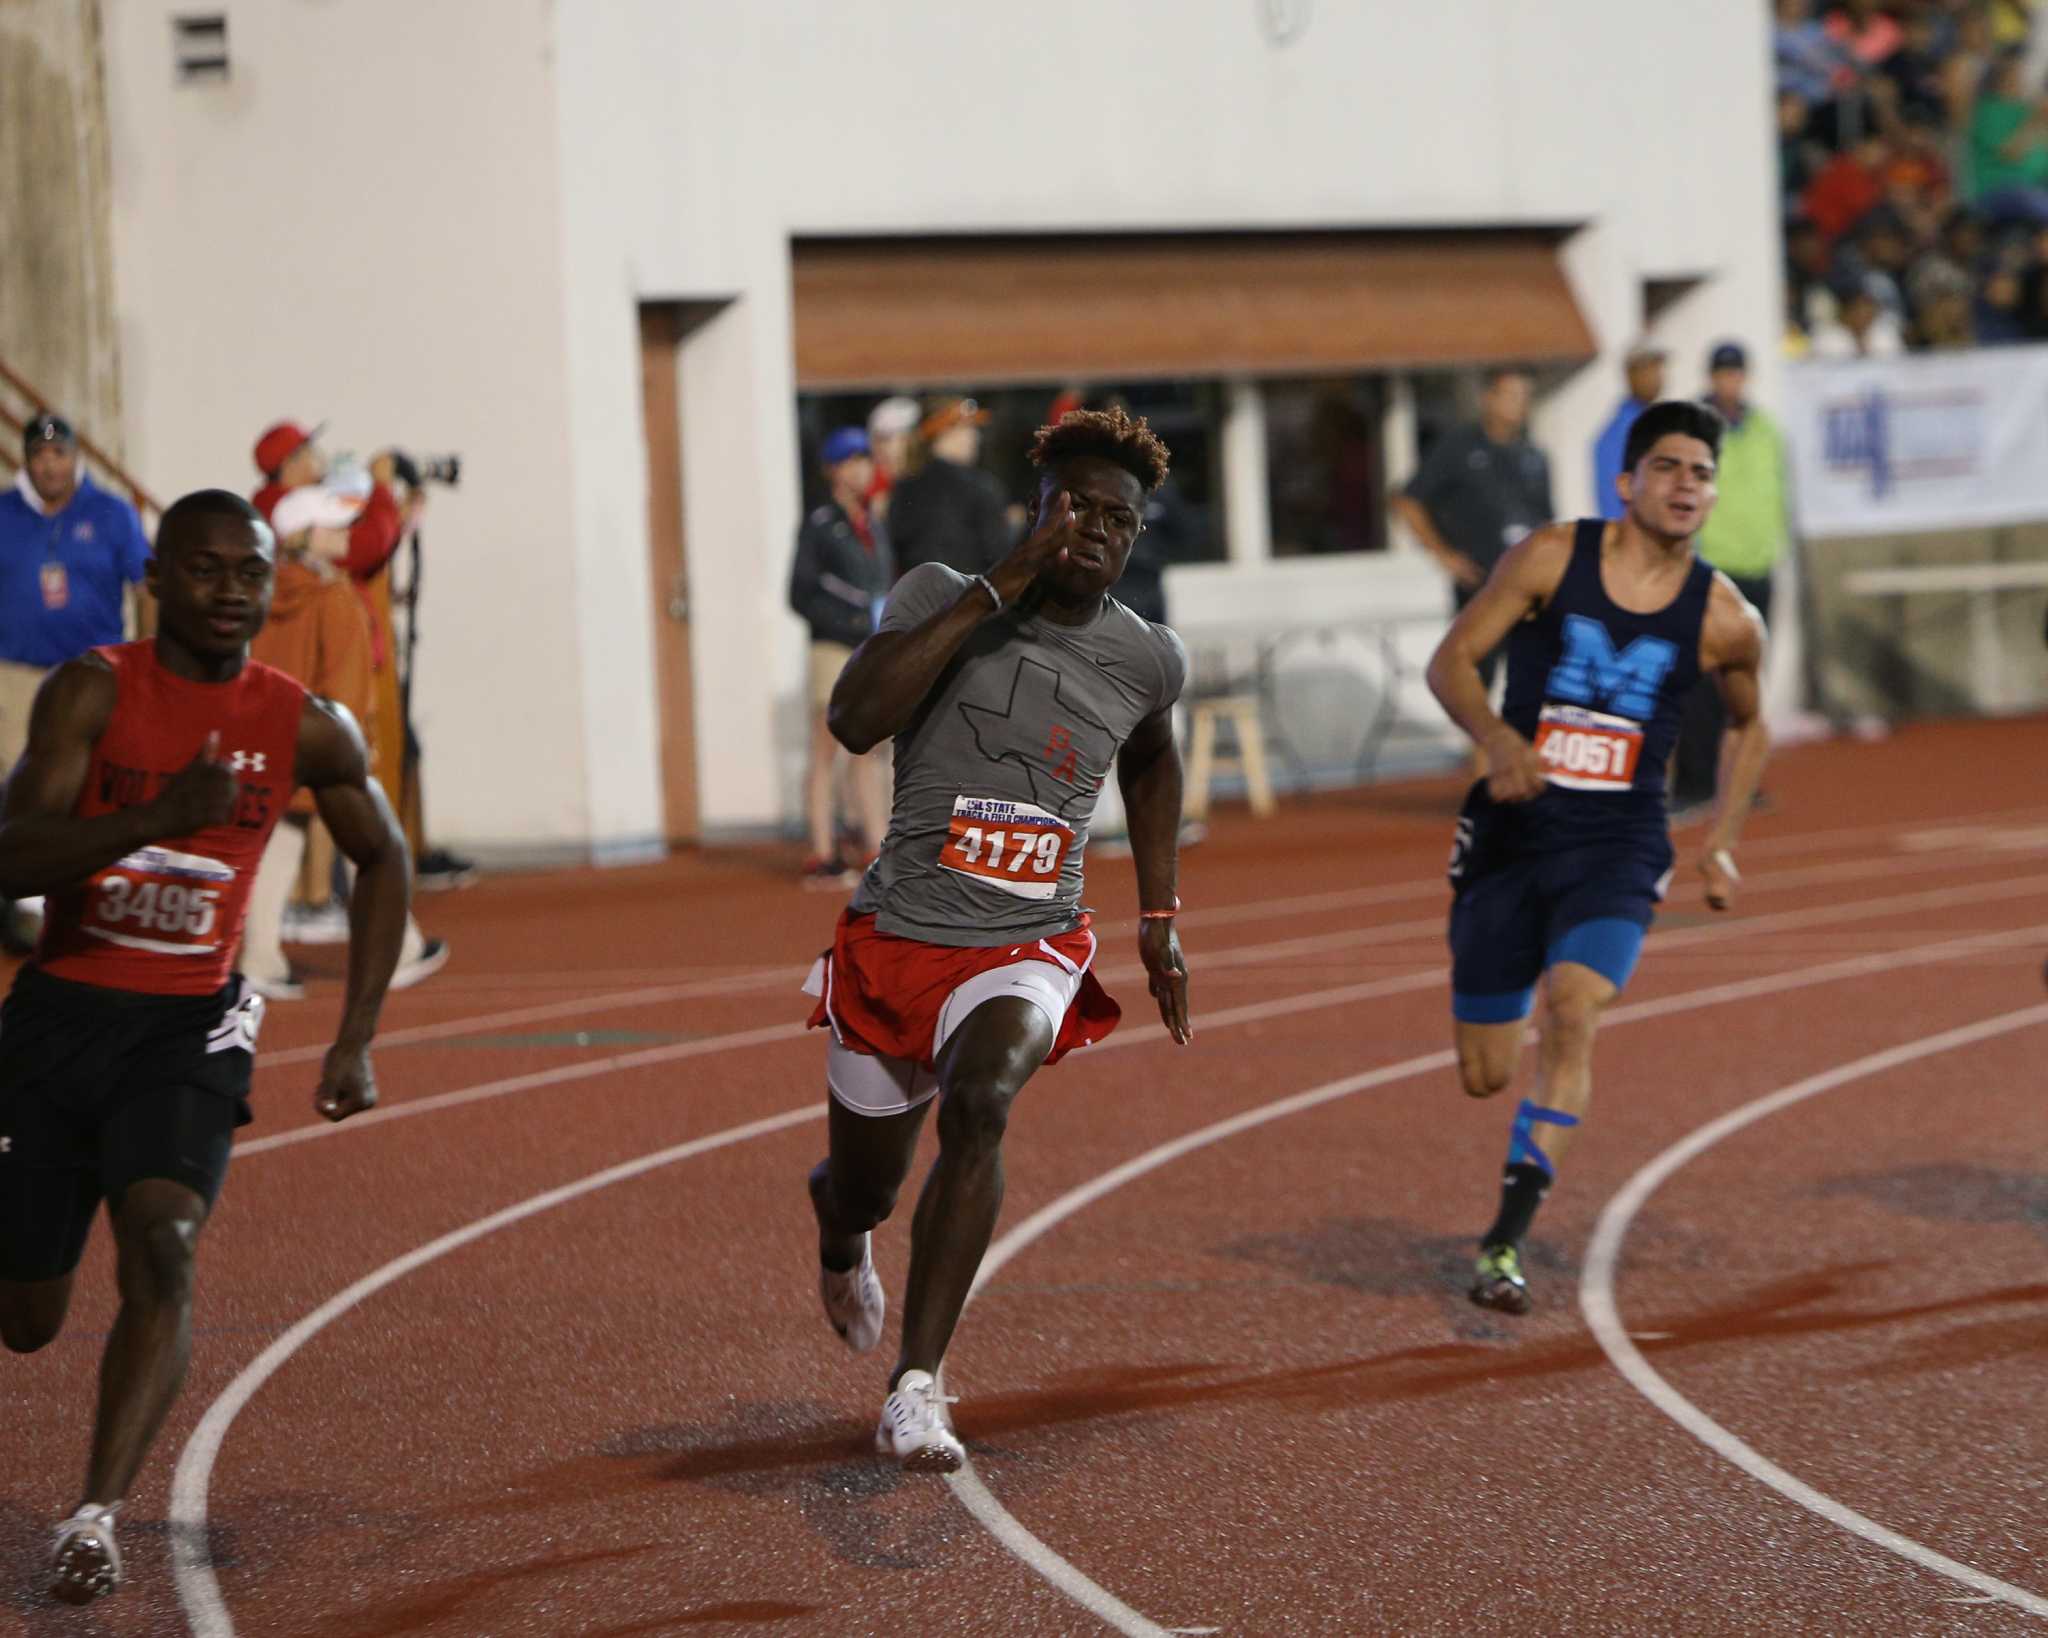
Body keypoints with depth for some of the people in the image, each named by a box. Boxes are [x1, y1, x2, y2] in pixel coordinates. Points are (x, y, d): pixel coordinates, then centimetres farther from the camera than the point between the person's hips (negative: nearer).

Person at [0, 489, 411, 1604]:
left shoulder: (304, 729, -2)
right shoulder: (94, 692, -10)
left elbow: (382, 862, 14)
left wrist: (355, 1042, 7)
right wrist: (161, 816, -36)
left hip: (190, 1025, 1)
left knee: (160, 1251, -24)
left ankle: (97, 1515, -27)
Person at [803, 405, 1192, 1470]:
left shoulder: (1147, 660, 1)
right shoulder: (943, 598, -8)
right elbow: (855, 721, -26)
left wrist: (1159, 922, 21)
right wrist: (999, 590, -27)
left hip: (1031, 952, 0)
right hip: (895, 940, 0)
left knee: (979, 1105, -32)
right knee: (867, 1187, 14)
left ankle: (915, 1389, -30)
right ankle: (840, 1231, 57)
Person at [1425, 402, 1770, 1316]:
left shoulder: (1724, 619, 0)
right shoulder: (1554, 558, -4)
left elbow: (1749, 728, 19)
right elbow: (1450, 661, -4)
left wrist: (1721, 846, 10)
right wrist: (1496, 734, -24)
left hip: (1618, 845, 0)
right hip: (1513, 832, 0)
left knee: (1573, 1010, -27)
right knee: (1485, 1075, 2)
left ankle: (1506, 1243, -22)